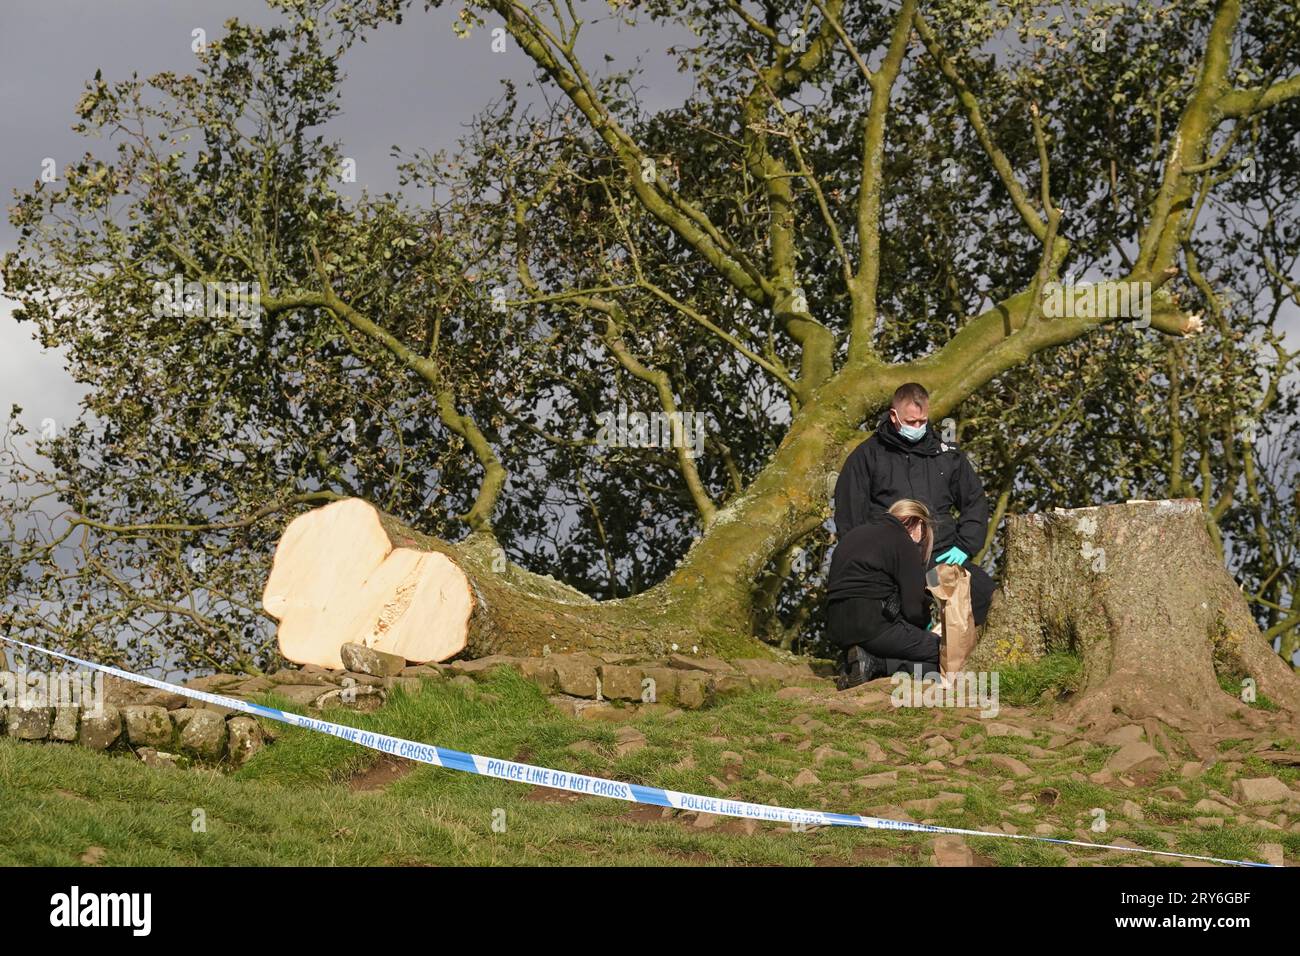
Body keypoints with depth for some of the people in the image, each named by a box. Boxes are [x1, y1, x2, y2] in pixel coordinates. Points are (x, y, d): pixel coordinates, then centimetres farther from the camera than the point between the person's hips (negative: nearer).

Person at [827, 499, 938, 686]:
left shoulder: (853, 536, 22)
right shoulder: (903, 543, -3)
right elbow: (914, 607, -8)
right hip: (874, 626, -8)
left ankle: (870, 661, -5)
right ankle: (874, 663, -15)